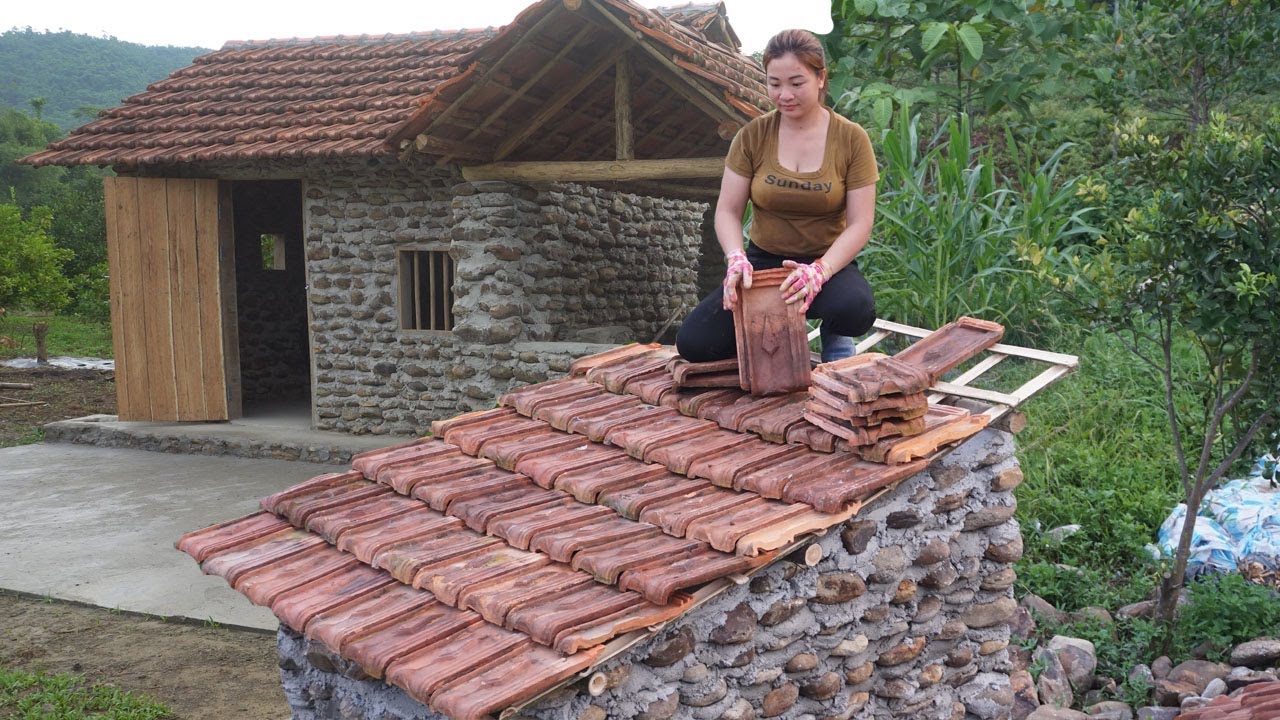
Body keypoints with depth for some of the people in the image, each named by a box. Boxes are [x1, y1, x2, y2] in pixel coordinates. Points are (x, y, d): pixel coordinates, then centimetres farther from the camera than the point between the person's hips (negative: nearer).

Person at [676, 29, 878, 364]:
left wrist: (820, 271, -29)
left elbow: (860, 224, -10)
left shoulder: (851, 139, -6)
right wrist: (736, 258, -25)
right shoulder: (753, 135, -2)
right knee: (693, 342, -20)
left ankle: (833, 337, 0)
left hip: (828, 262, -1)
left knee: (856, 308, -38)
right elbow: (727, 211, -3)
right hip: (764, 261, 2)